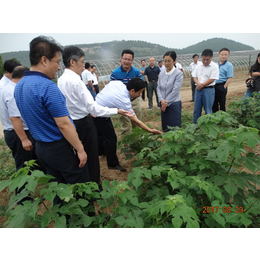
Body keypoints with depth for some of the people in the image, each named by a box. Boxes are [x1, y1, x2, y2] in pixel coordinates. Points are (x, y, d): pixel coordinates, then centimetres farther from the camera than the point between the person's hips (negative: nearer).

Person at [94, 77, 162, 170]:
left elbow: (104, 91, 6)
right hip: (100, 116, -9)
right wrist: (150, 130, -15)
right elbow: (135, 121, -21)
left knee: (99, 134, 26)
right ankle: (112, 164, 15)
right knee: (111, 138, 1)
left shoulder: (117, 82, -9)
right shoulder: (125, 101, -27)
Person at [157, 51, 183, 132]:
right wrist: (161, 100, -11)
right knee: (165, 128, 13)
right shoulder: (161, 74, 6)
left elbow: (175, 91, -14)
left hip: (174, 104, -5)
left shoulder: (178, 73, -10)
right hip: (163, 105, 5)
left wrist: (166, 103, -12)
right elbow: (158, 88, 6)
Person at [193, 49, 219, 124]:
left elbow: (212, 79, -13)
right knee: (196, 109, 10)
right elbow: (194, 76, 9)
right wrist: (198, 83, -11)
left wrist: (202, 85, -11)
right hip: (198, 89, 5)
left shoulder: (214, 66, -6)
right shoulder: (199, 66, 9)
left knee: (208, 110, 3)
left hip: (208, 90, -5)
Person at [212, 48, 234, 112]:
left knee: (222, 104, 3)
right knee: (214, 103, 12)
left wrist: (224, 87, -17)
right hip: (213, 86, 6)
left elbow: (230, 78, -10)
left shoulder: (229, 65, -5)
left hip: (221, 86, -5)